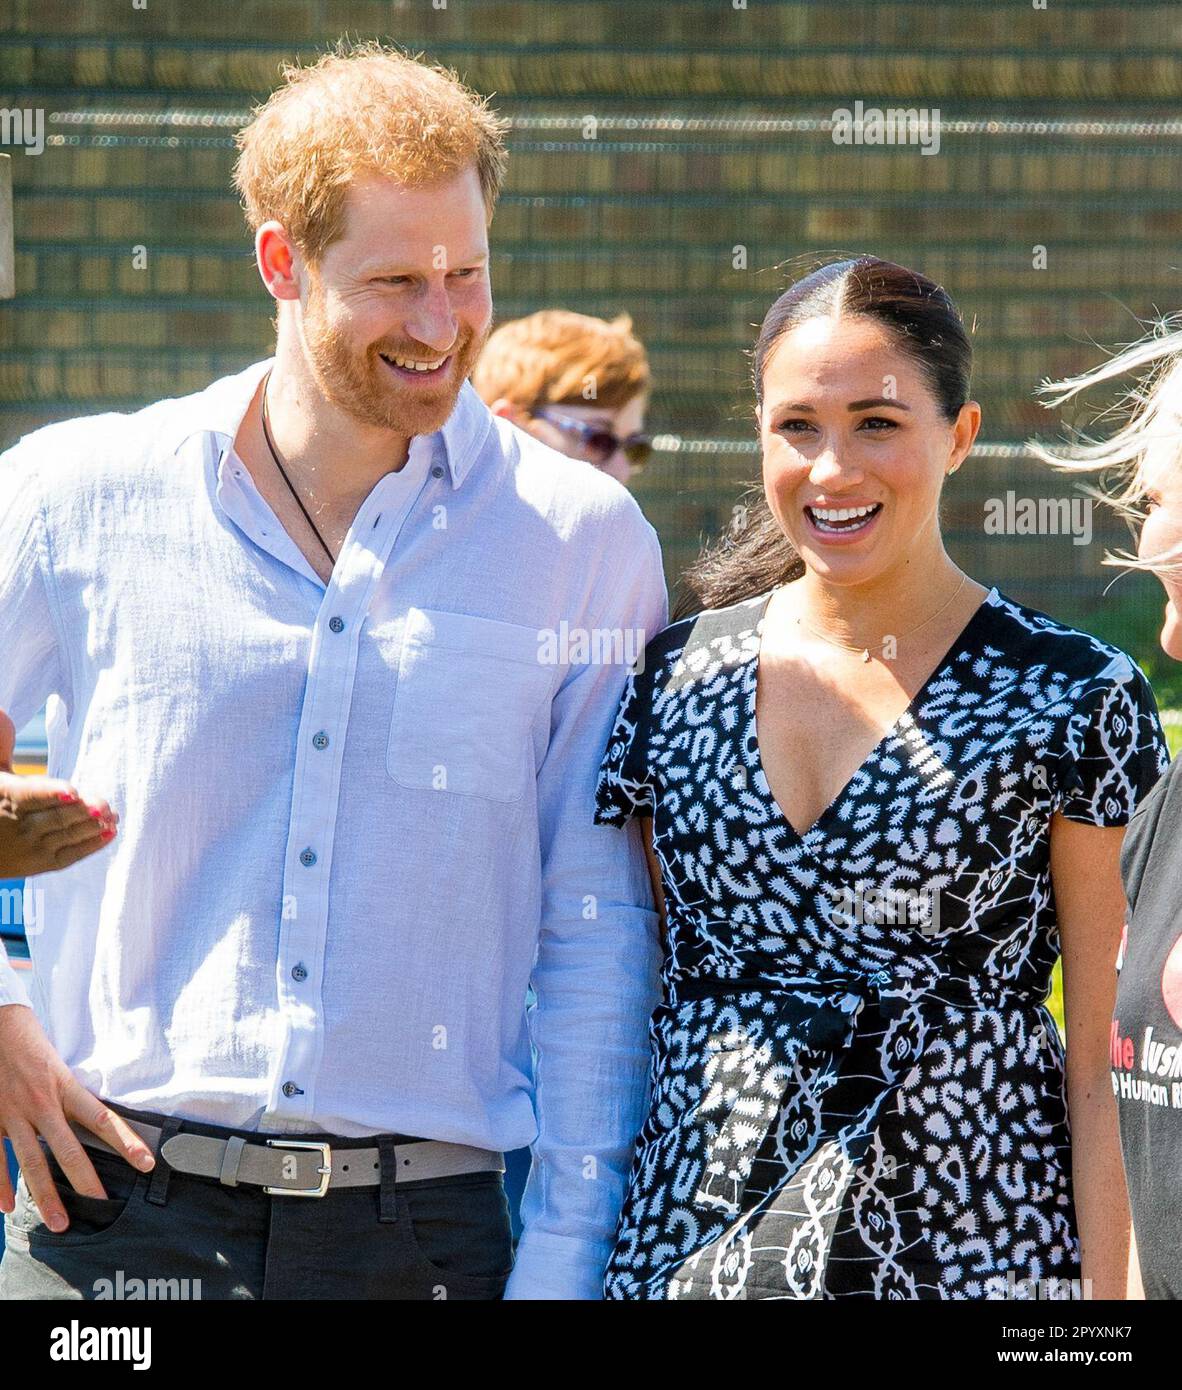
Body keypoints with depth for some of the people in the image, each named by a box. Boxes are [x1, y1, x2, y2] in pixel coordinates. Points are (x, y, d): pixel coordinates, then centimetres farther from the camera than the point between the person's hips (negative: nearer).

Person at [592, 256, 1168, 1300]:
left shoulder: (1073, 699, -5)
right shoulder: (671, 677, 5)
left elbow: (1105, 1069, -6)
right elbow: (618, 1006, 11)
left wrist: (1110, 1291, -12)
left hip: (972, 1250, -3)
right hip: (688, 1244, 3)